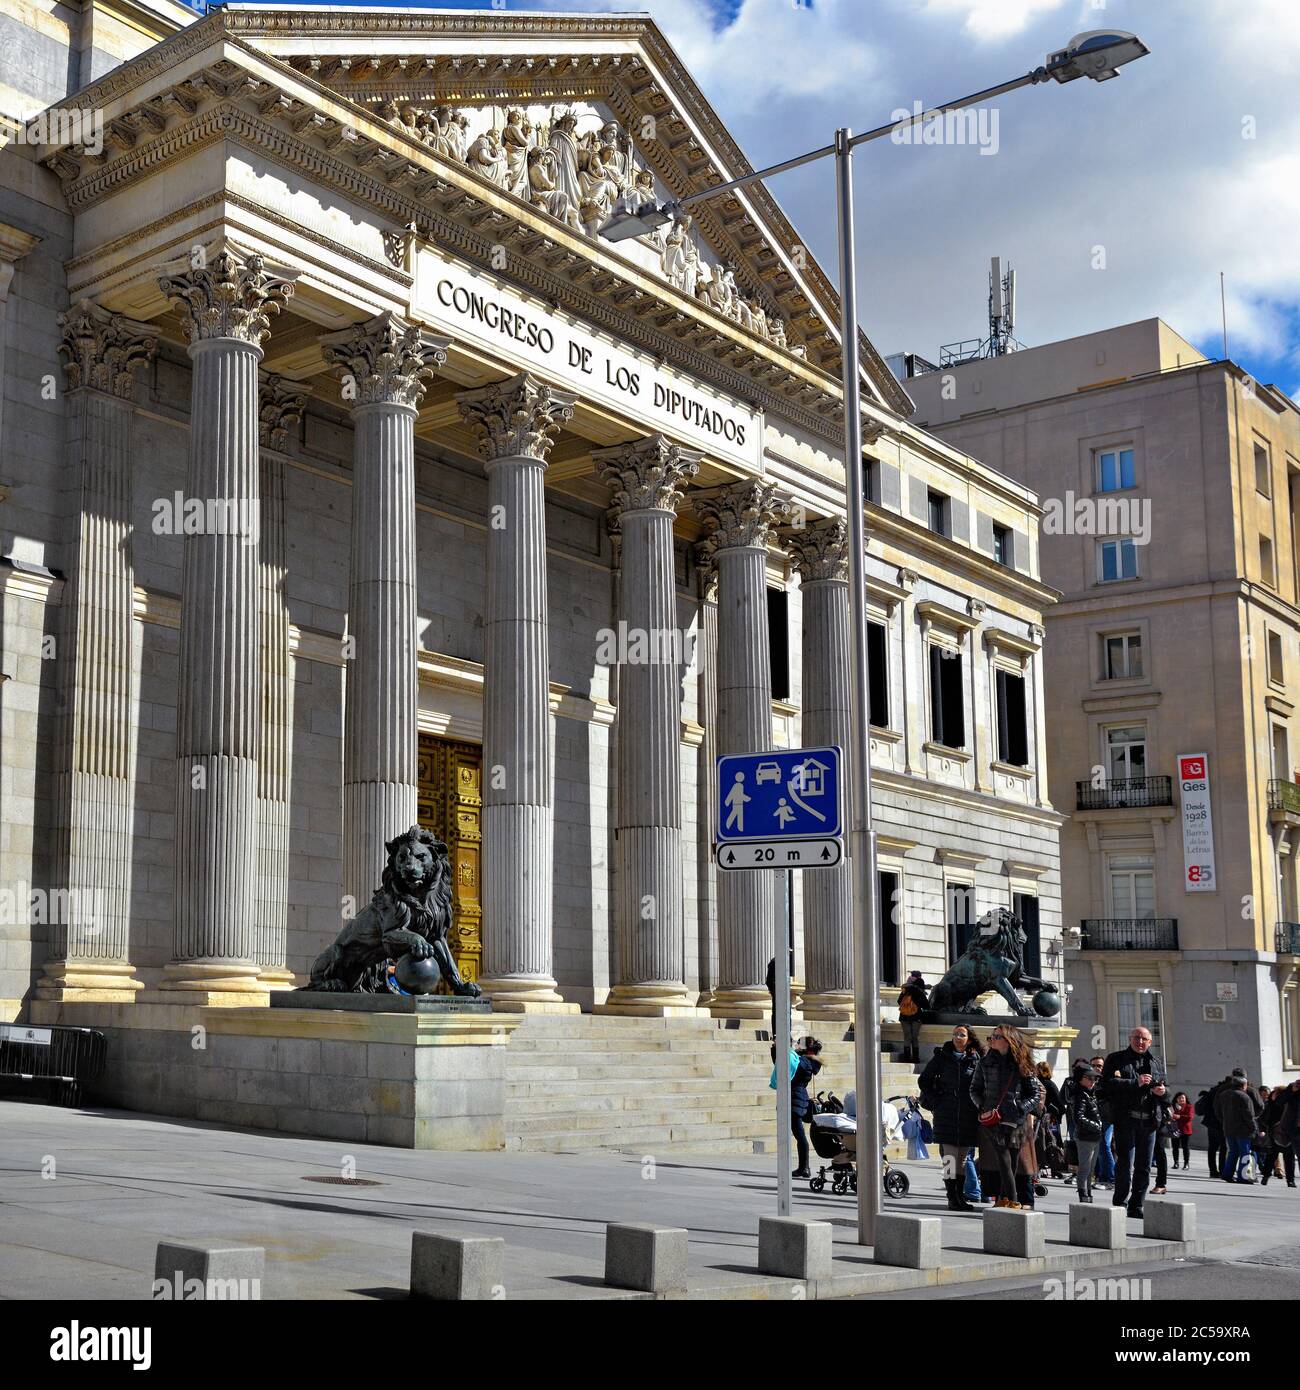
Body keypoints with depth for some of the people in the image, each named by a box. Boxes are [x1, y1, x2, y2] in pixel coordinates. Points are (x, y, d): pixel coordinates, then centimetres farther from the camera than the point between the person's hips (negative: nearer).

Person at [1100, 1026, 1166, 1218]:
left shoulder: (1156, 1061, 18)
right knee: (1125, 1164, -8)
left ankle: (1136, 1207, 16)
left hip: (1148, 1120, 5)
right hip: (1125, 1119, -5)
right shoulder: (1116, 1059, 3)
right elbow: (1107, 1083, -10)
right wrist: (1135, 1082, -15)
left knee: (1144, 1166, 8)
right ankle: (1120, 1204, 1)